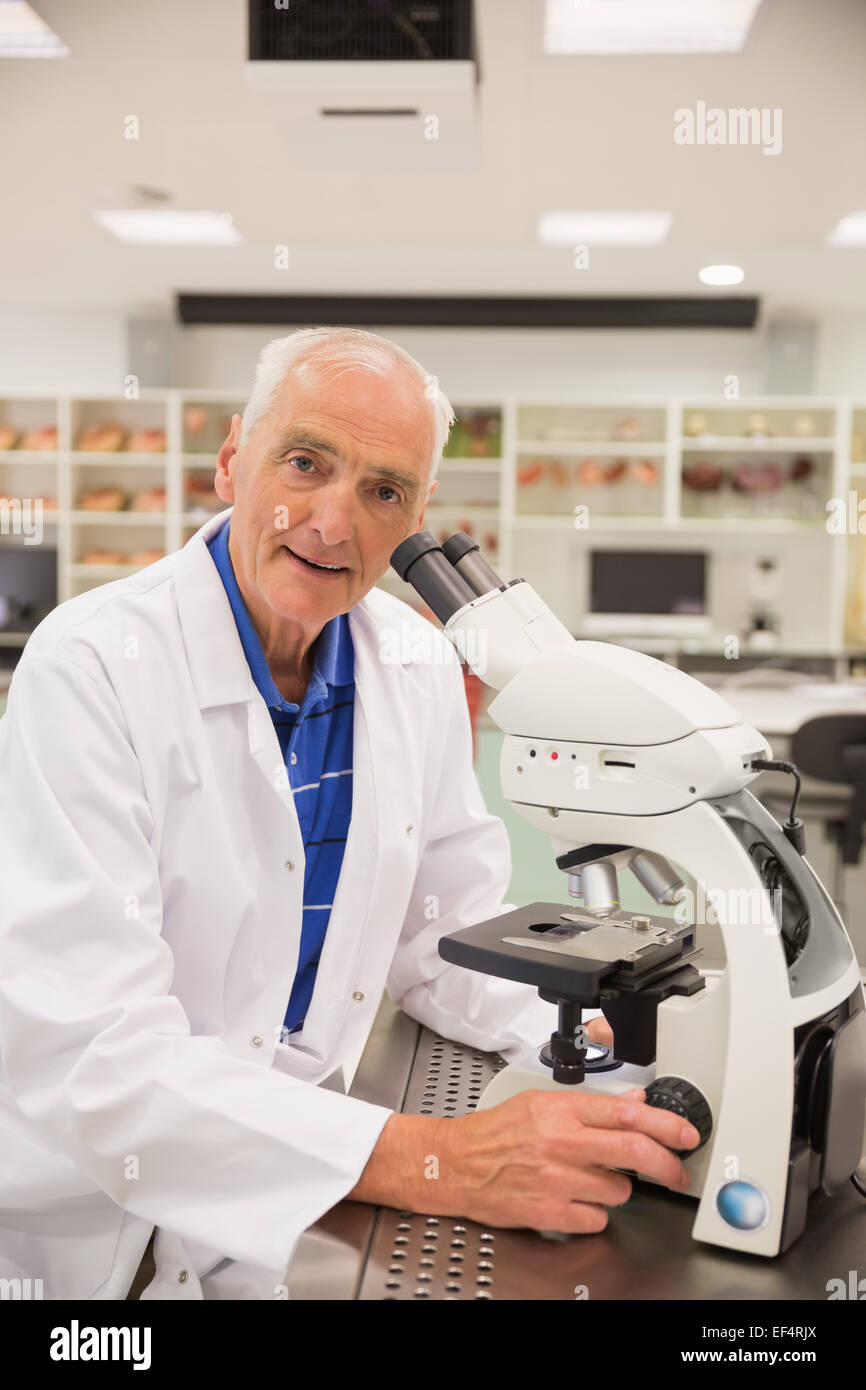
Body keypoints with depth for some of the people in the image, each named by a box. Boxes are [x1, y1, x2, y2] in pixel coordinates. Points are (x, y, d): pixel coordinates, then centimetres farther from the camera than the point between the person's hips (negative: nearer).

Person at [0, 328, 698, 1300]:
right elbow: (88, 1054, -25)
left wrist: (600, 1046, -9)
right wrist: (434, 1161, -31)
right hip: (92, 1227, -4)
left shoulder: (420, 670, 0)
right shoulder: (91, 666, -18)